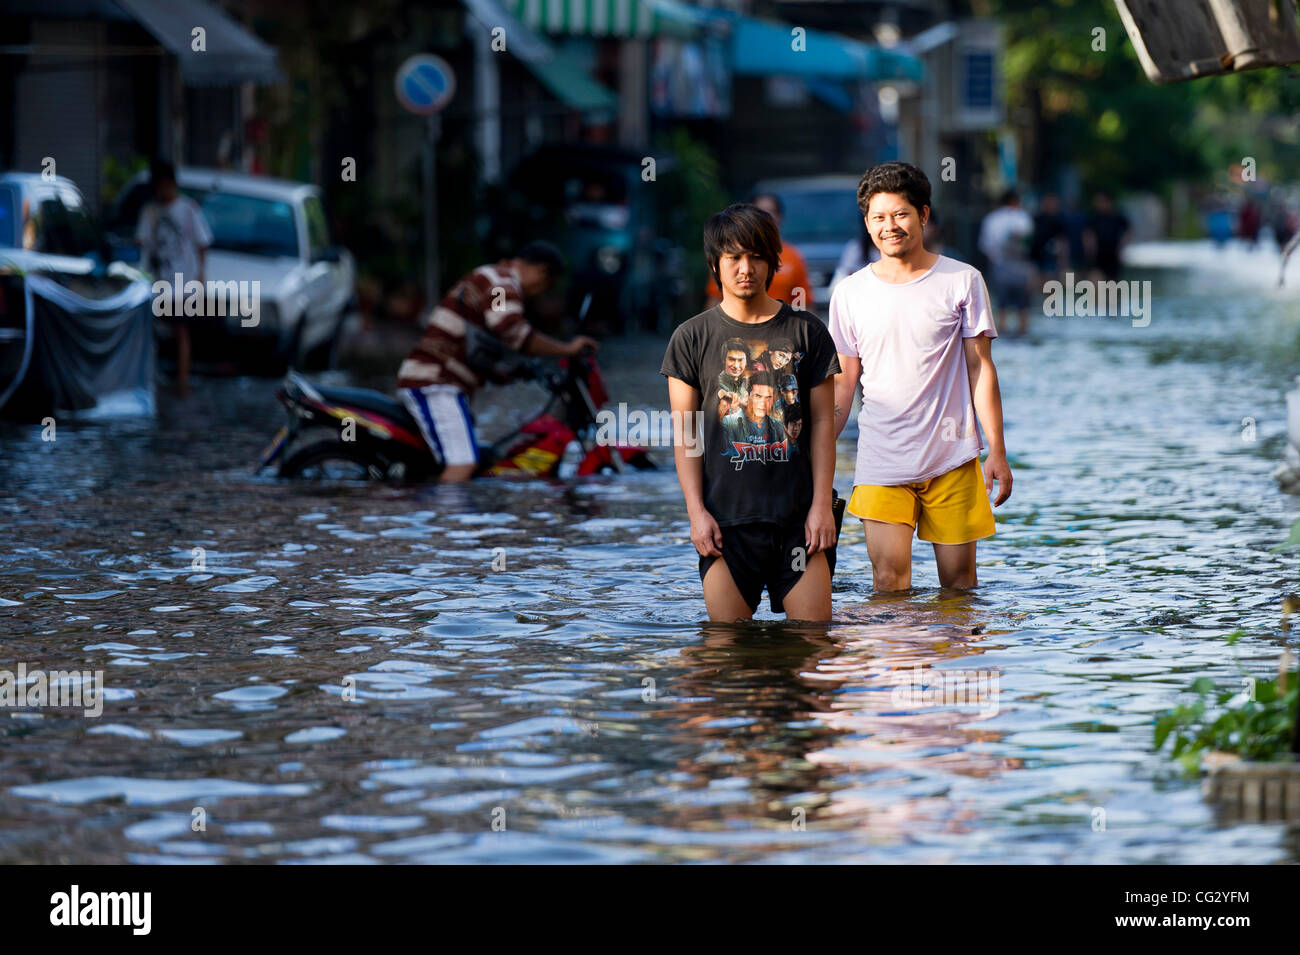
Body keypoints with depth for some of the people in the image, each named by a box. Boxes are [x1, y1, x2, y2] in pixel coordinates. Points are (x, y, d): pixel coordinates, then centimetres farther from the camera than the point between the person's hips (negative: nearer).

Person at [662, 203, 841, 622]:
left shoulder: (806, 331, 7)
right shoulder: (692, 337, 5)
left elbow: (823, 422, 7)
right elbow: (685, 432, 4)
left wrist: (822, 505, -1)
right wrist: (696, 512, -5)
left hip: (797, 516, 0)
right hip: (726, 518, 0)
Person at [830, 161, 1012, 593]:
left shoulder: (963, 282, 2)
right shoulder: (850, 293, 6)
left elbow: (981, 368, 3)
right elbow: (843, 384, 11)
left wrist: (997, 451, -1)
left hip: (952, 459, 0)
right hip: (881, 460, 1)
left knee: (958, 580, 2)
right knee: (888, 580, -10)